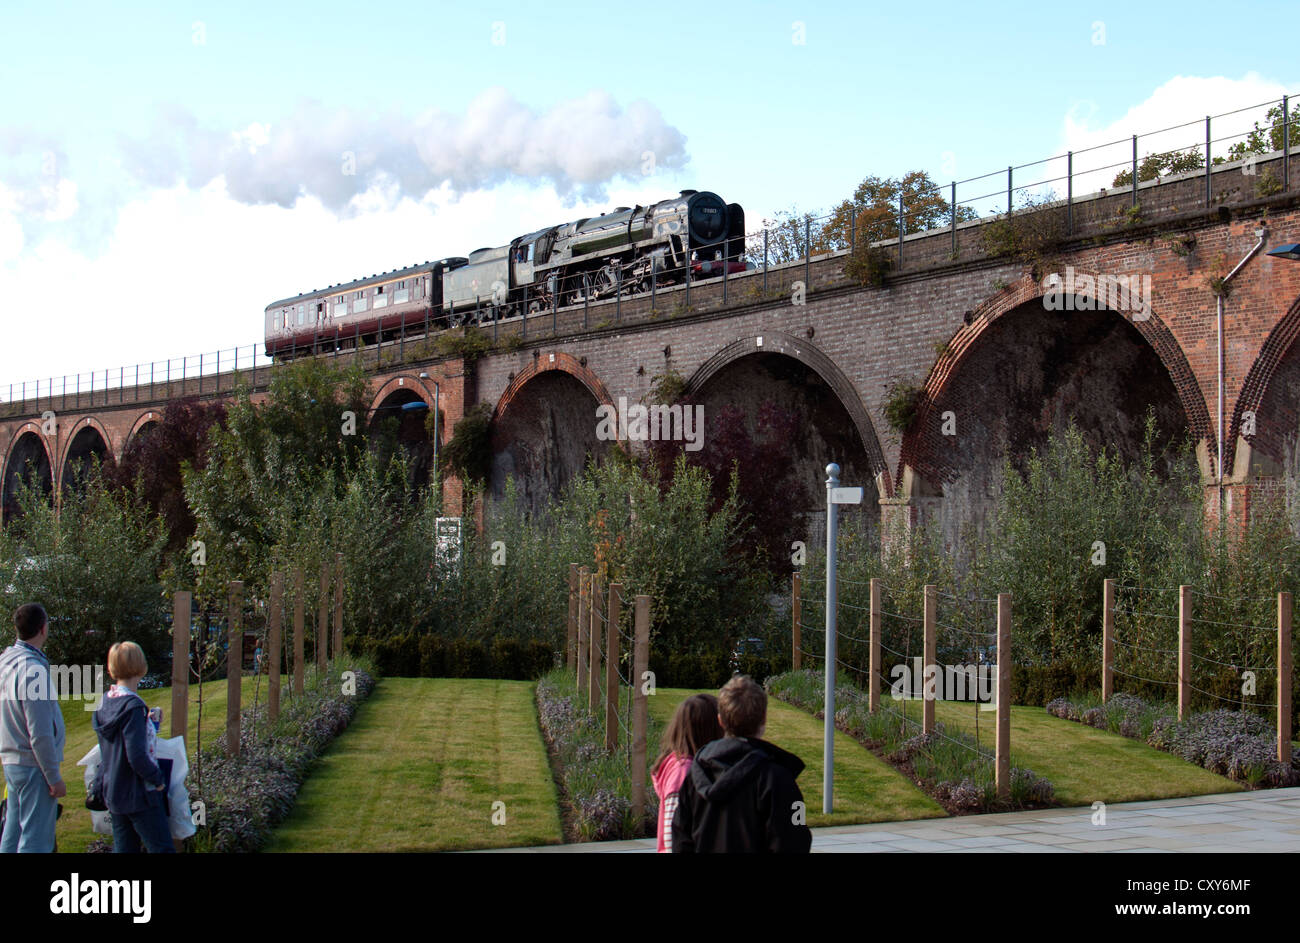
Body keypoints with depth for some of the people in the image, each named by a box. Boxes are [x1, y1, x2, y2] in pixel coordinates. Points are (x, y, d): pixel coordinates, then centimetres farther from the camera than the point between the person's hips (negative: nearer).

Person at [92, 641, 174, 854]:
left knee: (124, 848, 13)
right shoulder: (133, 707, -21)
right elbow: (137, 757, -25)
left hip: (113, 793, 8)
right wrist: (158, 780, -10)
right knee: (162, 849, -3)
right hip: (139, 795, -8)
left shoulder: (105, 702, 4)